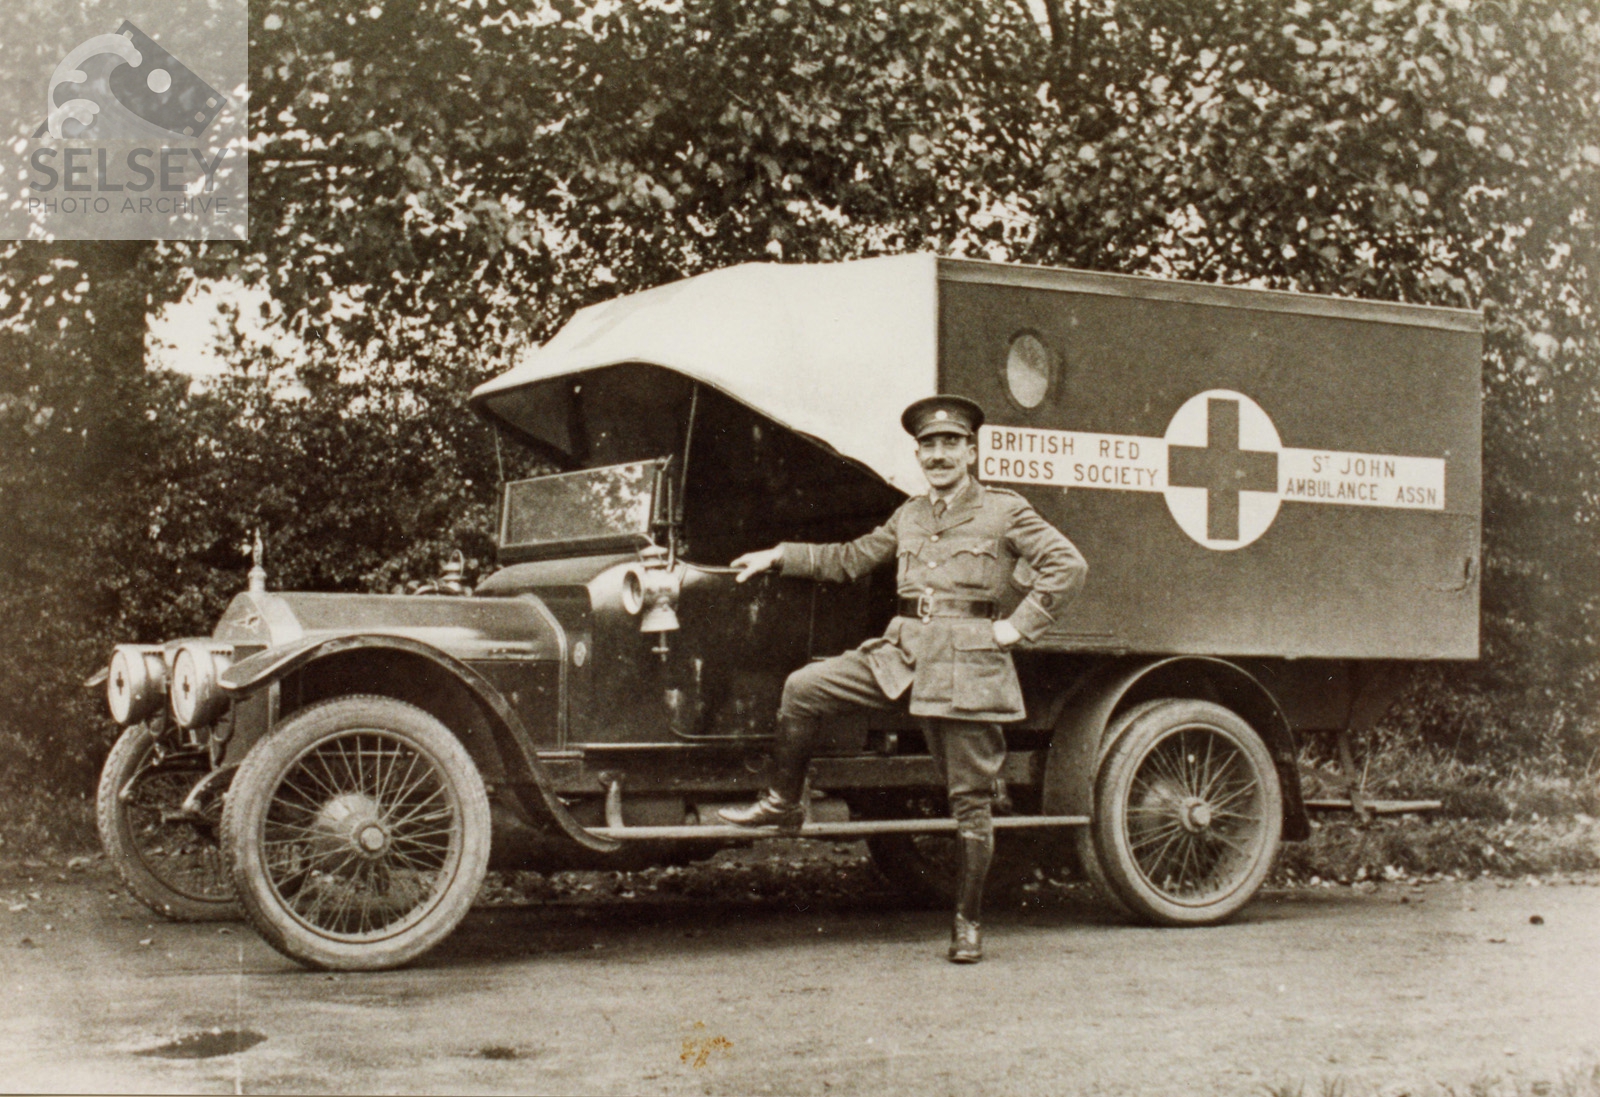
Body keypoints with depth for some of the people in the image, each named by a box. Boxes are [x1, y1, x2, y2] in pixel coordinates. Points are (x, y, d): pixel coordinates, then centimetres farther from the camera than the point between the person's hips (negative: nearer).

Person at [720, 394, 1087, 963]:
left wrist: (1017, 627, -10)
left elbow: (1067, 566, -5)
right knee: (803, 688, -9)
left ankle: (968, 921, 11)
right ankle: (785, 803, 10)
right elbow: (848, 560, 24)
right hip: (903, 650, 5)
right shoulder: (908, 516, 15)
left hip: (968, 659, -4)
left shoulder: (1005, 511, 0)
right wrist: (778, 556, 18)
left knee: (970, 797, 0)